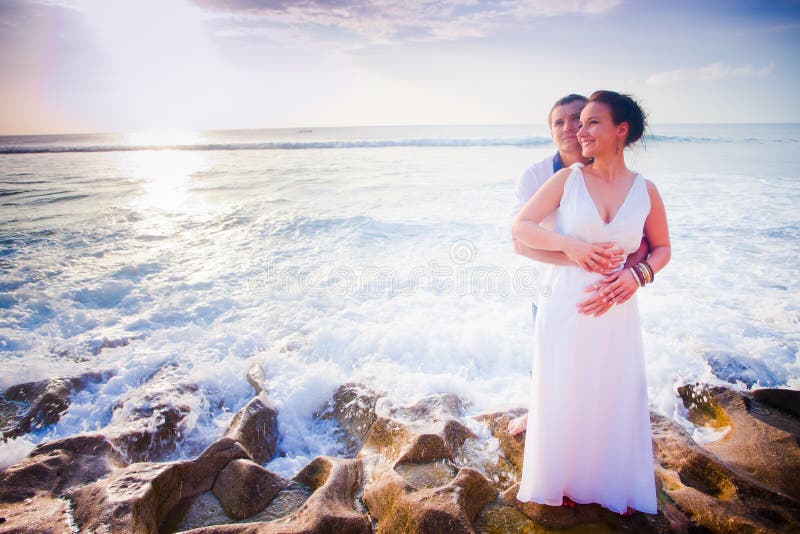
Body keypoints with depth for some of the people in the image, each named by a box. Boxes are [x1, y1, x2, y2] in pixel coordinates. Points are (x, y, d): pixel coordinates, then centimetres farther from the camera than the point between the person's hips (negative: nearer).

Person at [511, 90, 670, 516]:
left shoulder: (645, 190, 0)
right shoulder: (567, 178, -4)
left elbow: (662, 247, 12)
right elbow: (519, 228, -5)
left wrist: (637, 274, -9)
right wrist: (567, 243, -19)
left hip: (616, 311, 2)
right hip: (564, 308, -1)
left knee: (616, 400, 14)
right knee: (563, 398, 10)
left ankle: (616, 485, 41)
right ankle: (566, 480, 37)